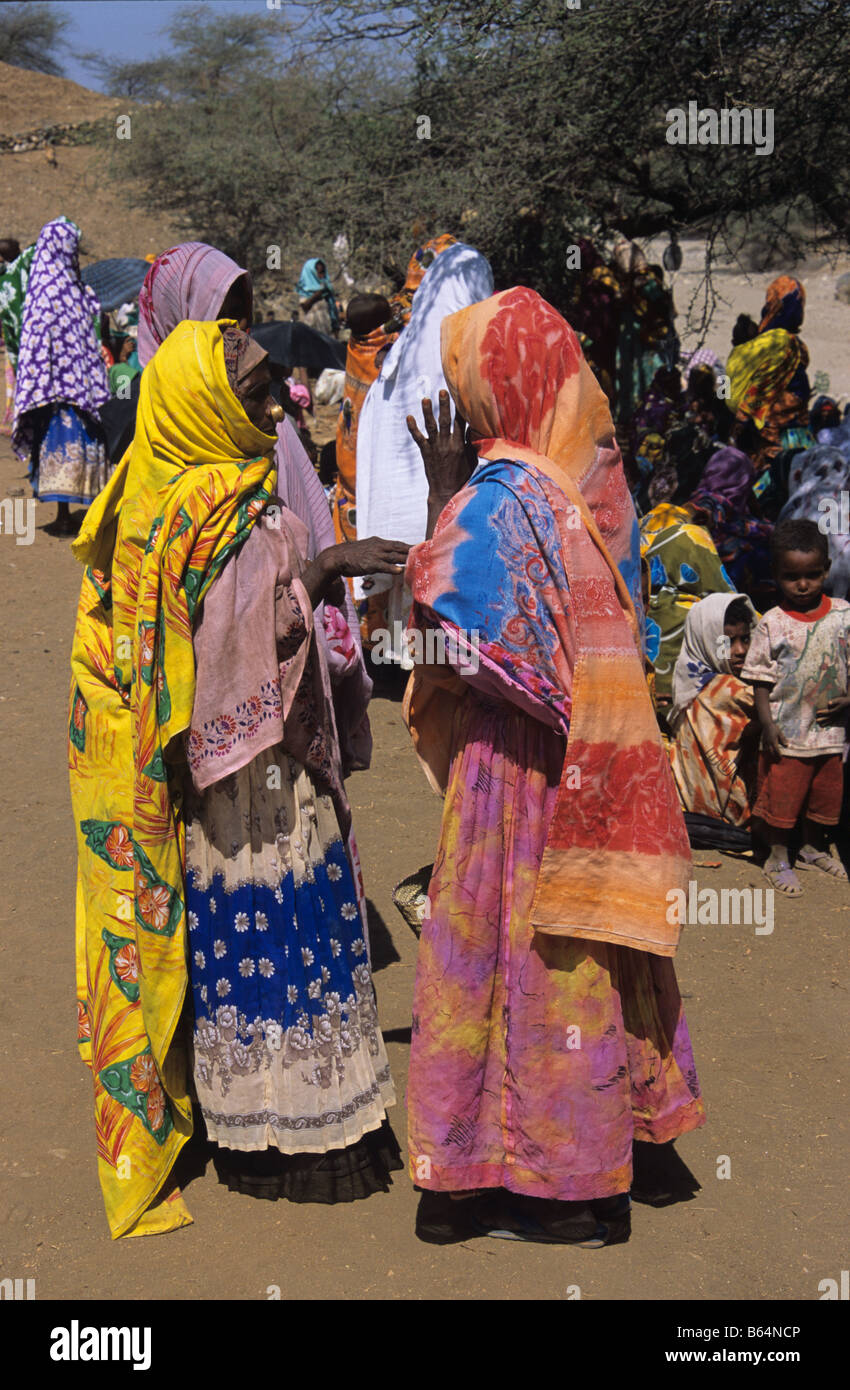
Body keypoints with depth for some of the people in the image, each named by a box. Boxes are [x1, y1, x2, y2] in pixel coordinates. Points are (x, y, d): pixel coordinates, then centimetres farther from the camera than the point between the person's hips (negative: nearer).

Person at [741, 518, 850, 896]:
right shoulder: (772, 623, -9)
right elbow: (760, 679, -6)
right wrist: (767, 723, -13)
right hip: (786, 732, -3)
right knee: (780, 796, 5)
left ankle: (813, 849, 39)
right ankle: (778, 858, 23)